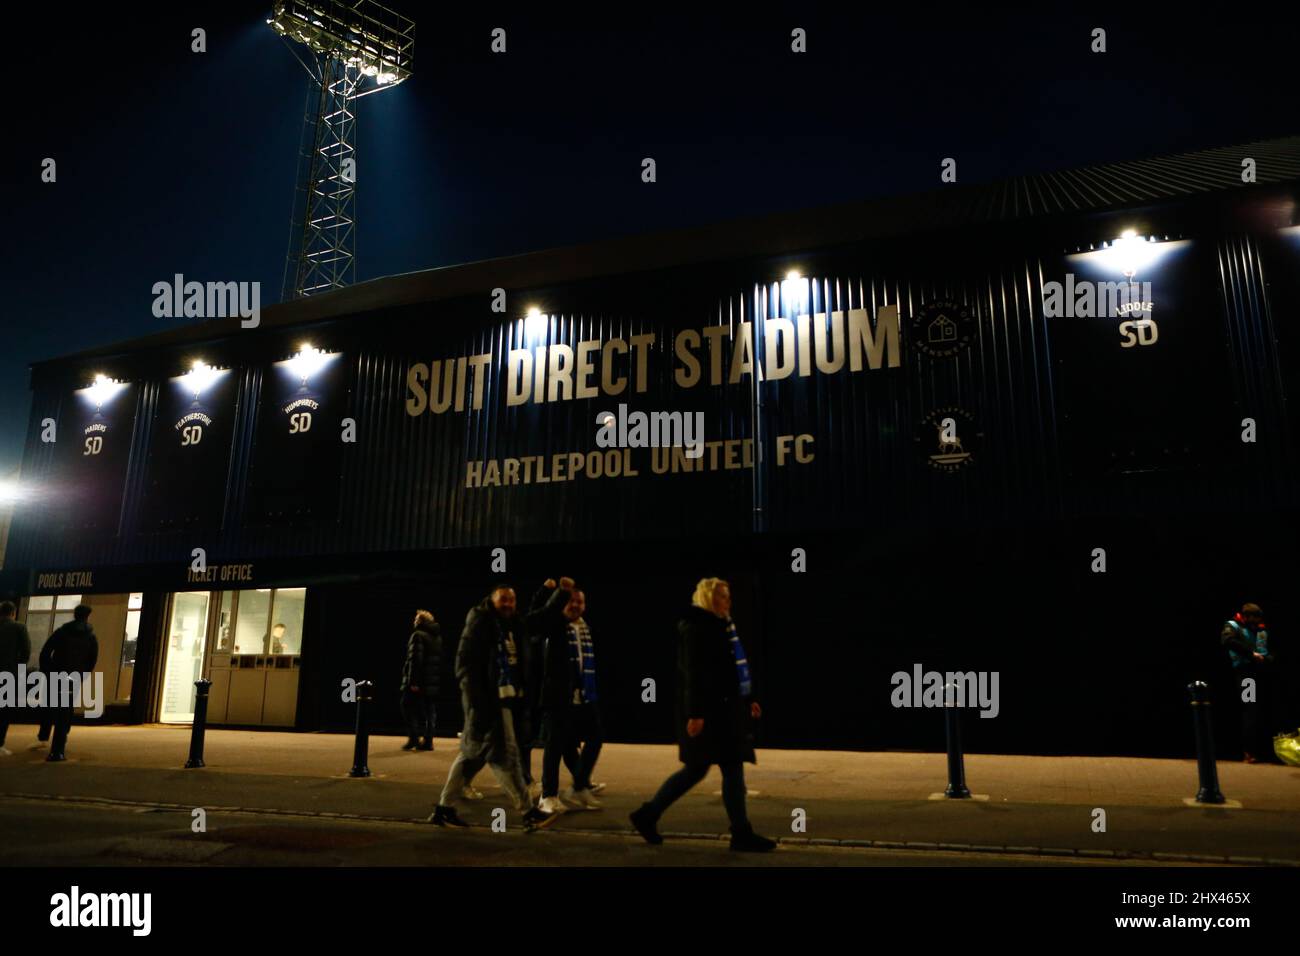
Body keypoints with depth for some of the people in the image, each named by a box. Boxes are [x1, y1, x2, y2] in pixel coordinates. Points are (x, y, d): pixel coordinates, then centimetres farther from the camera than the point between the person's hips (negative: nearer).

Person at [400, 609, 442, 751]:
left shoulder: (418, 635, -10)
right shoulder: (438, 637, 14)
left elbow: (415, 659, -17)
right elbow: (440, 660, 14)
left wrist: (413, 681, -20)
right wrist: (438, 678, 15)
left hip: (418, 681, -7)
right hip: (433, 681, 7)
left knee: (408, 707, 4)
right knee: (430, 711, 9)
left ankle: (413, 737, -3)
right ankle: (428, 740, 9)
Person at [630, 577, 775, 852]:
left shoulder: (720, 626, 16)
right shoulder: (696, 628, -13)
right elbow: (694, 674, -19)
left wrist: (748, 700, 20)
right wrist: (696, 713, -23)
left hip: (724, 709, 10)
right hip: (708, 711, -10)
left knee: (696, 769, 12)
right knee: (732, 768, -3)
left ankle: (647, 815, 20)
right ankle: (741, 833, 8)